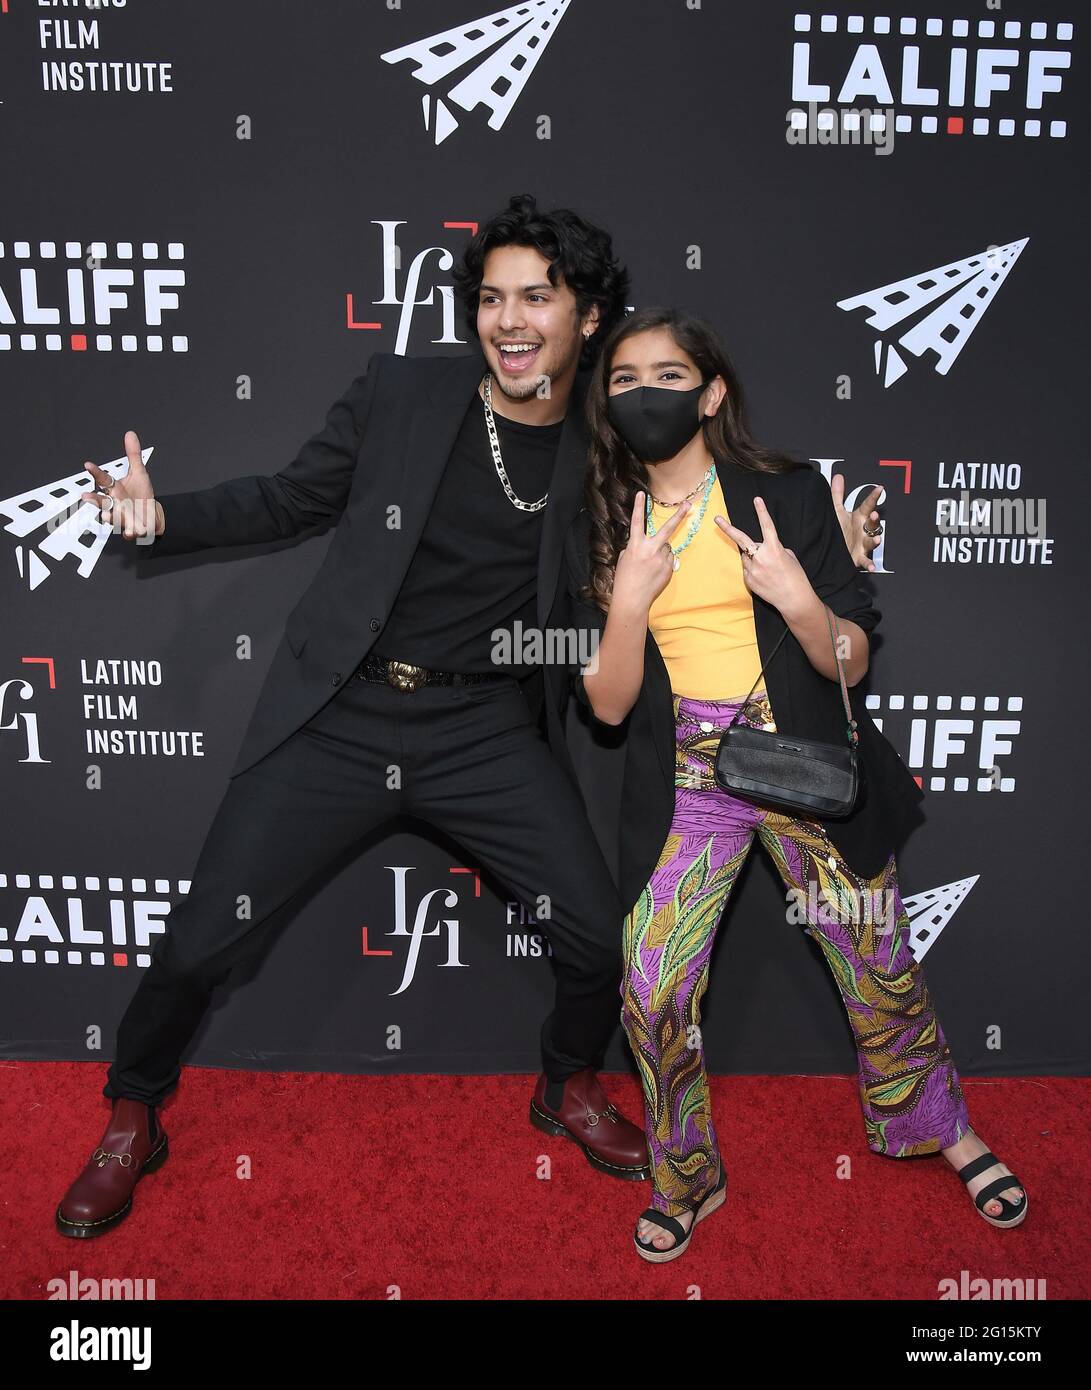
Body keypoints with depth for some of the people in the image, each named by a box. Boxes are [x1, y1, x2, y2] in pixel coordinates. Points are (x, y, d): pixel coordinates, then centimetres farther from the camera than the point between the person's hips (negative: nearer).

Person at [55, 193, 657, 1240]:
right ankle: (131, 1122, 32)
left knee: (601, 937, -2)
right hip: (341, 715, 0)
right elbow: (294, 499, 8)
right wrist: (162, 517, -4)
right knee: (202, 939, 1)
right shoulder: (399, 392, -1)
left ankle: (569, 1086, 34)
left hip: (486, 729, 1)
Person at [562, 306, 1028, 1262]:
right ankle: (688, 1180, 25)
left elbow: (852, 662, -3)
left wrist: (798, 599, -22)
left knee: (878, 960, 10)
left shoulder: (791, 494, -3)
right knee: (652, 995, -3)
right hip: (684, 781, 2)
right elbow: (608, 704, -3)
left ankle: (944, 1129, 41)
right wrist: (630, 600, -18)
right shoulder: (597, 533, 2)